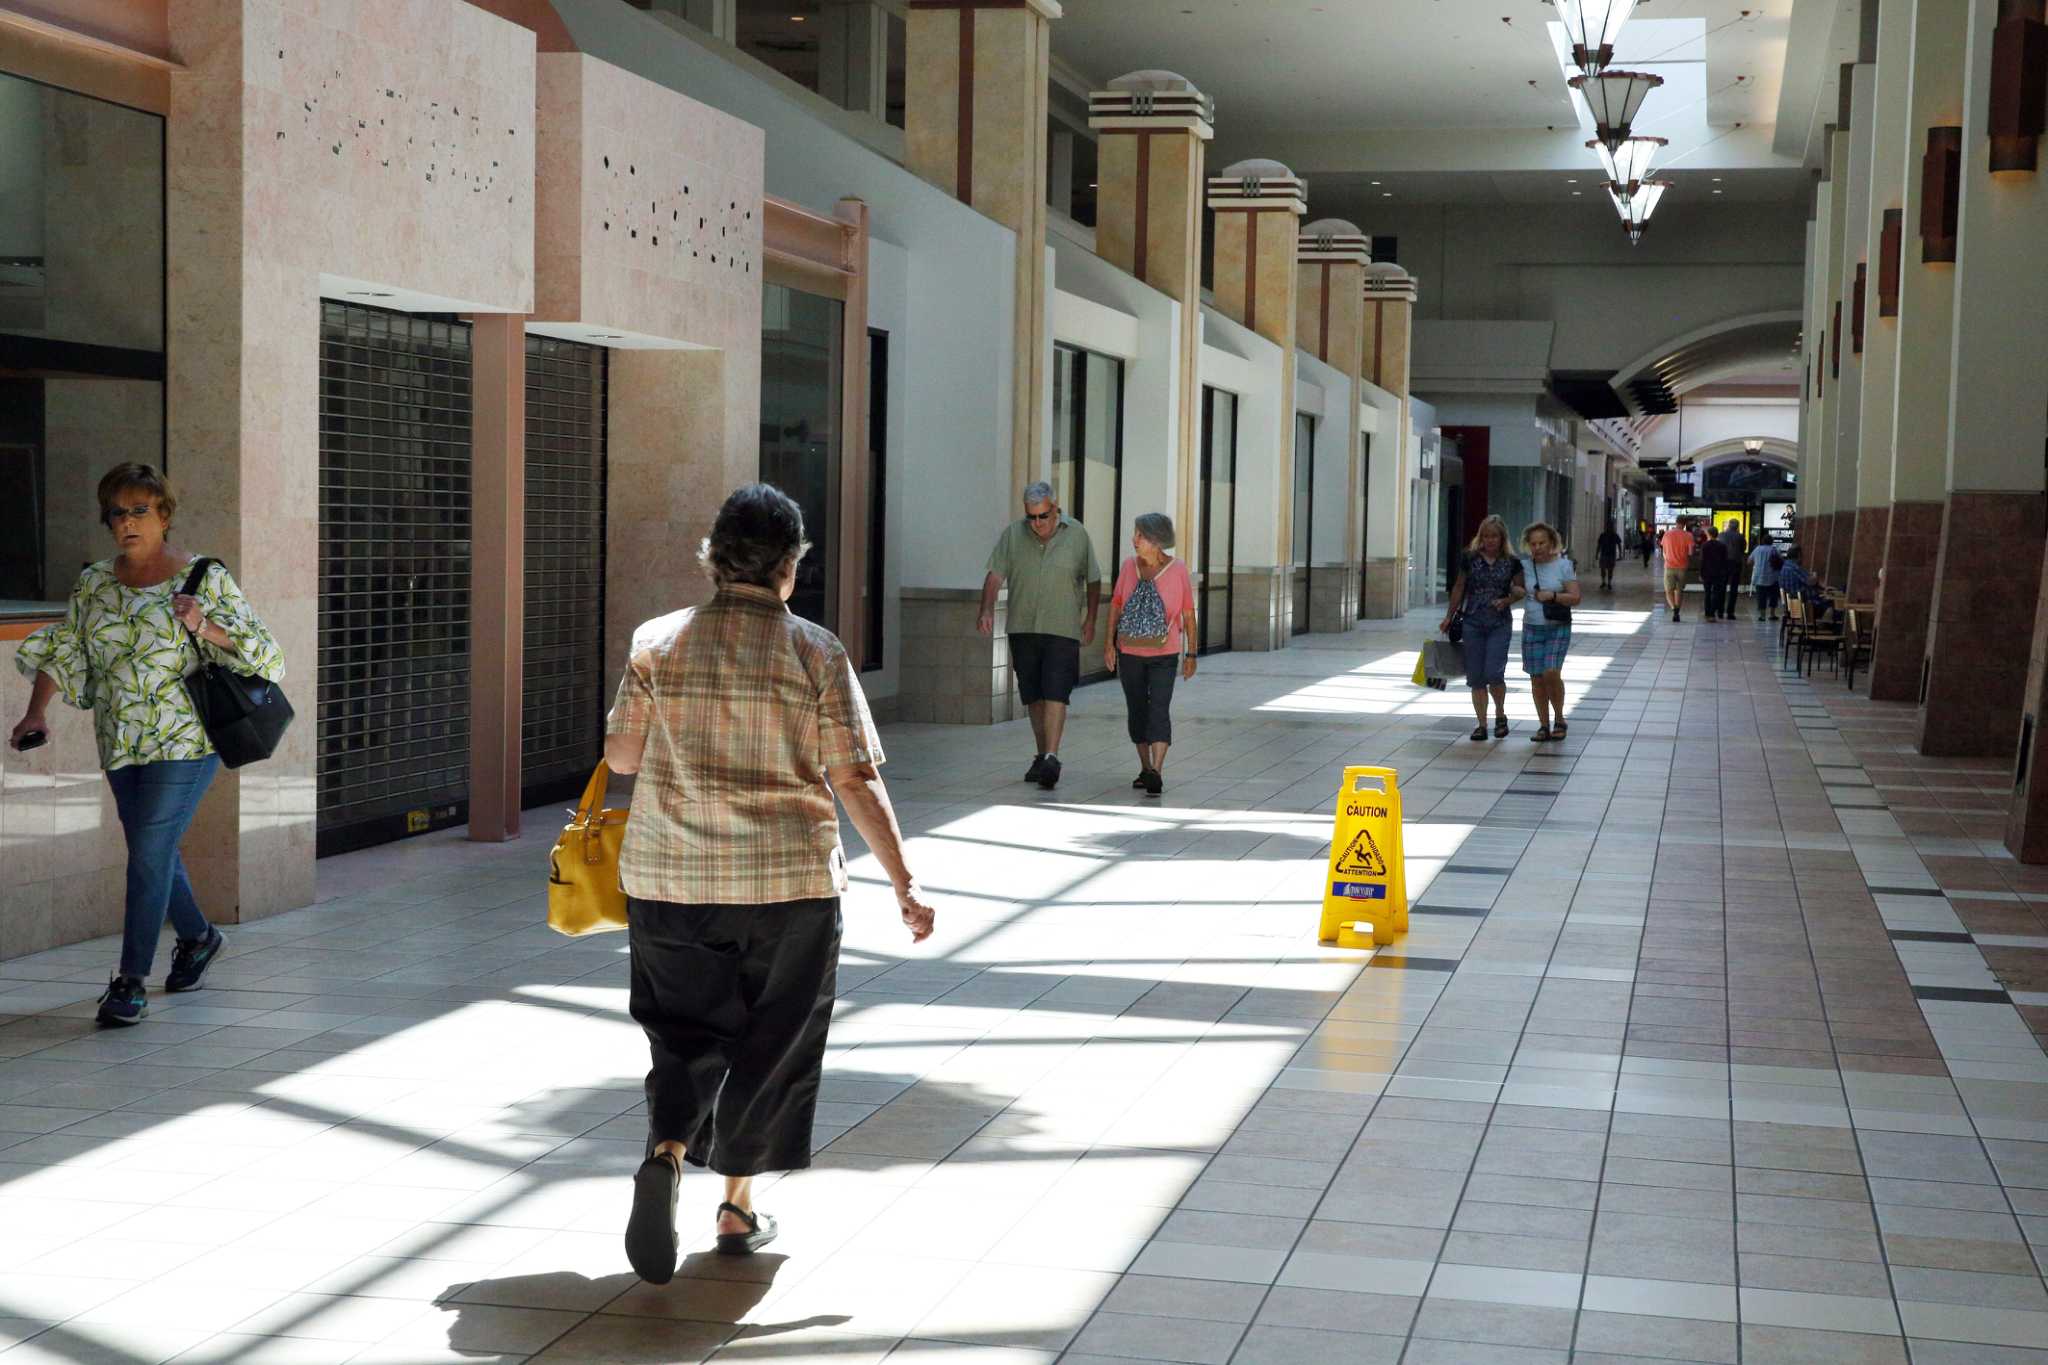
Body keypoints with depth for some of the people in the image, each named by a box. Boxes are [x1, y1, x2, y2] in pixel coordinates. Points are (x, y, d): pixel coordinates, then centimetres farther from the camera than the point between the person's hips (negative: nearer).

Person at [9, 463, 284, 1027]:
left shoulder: (206, 579, -6)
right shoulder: (93, 584, 8)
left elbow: (263, 656, -8)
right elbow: (62, 652, 7)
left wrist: (205, 628, -25)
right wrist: (37, 711, -9)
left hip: (185, 738, -6)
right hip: (120, 743, 6)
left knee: (150, 851, -11)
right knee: (153, 850, 16)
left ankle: (131, 982, -7)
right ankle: (198, 937, 41)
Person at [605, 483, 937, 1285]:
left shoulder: (657, 643, -4)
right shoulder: (816, 654, -8)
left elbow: (621, 755, 3)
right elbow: (855, 781, -10)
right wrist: (904, 886, -6)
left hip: (670, 879, 1)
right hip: (788, 884, -1)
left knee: (683, 1032, 14)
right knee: (768, 1041, 14)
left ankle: (666, 1154, -13)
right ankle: (737, 1209, 21)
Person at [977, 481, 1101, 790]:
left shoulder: (1077, 535, 2)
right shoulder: (1012, 535, 3)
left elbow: (1093, 580, 11)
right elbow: (995, 575, -2)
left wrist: (1091, 619, 10)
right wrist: (987, 610, -16)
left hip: (1062, 629, -2)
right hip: (1023, 628, 2)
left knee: (1055, 694, -13)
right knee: (1033, 696, 8)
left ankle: (1051, 758, -18)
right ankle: (1041, 755, 18)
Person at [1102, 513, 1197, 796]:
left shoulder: (1178, 571, -8)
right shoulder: (1129, 566, 0)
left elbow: (1189, 615, -1)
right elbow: (1116, 605, 7)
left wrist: (1191, 654, 0)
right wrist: (1109, 644, 2)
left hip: (1164, 655, -4)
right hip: (1130, 653, 4)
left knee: (1159, 710, -14)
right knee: (1136, 711, 11)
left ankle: (1157, 772, -23)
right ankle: (1145, 768, 24)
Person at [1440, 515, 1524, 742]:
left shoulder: (1511, 562, 0)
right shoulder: (1470, 558, 2)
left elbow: (1520, 589, 10)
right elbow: (1459, 588, 11)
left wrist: (1507, 600, -11)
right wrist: (1449, 617, 15)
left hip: (1500, 623, -2)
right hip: (1473, 622, 2)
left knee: (1493, 673, -13)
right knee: (1475, 677, 2)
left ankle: (1500, 715, 12)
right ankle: (1481, 724, 10)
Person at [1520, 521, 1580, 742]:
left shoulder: (1564, 565, -2)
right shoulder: (1524, 566, 4)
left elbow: (1575, 598, -5)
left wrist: (1553, 596, -17)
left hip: (1558, 628, -3)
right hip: (1532, 628, 3)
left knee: (1551, 673, -17)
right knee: (1537, 678, 2)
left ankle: (1559, 719, 3)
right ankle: (1544, 725, 12)